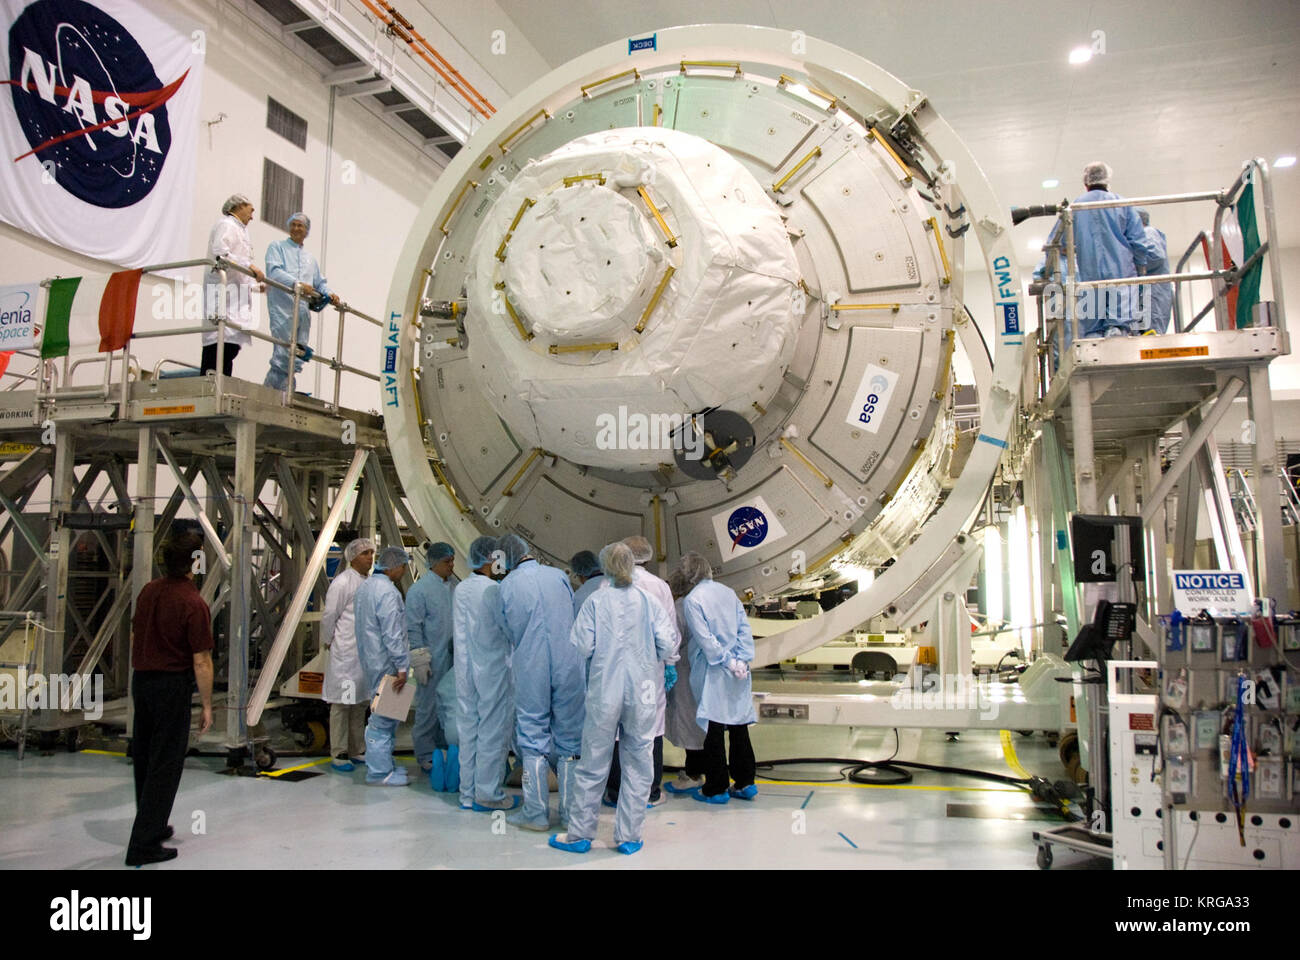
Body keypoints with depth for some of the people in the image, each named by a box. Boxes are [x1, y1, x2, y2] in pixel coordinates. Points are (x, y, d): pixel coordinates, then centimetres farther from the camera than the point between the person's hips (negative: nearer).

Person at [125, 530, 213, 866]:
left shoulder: (148, 591, 2)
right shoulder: (193, 604, -19)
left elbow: (134, 637, 12)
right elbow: (201, 662, -17)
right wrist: (207, 706, -9)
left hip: (141, 680, 8)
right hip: (172, 685, -8)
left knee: (144, 759, 18)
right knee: (165, 765, 1)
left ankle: (152, 826, 33)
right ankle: (144, 844, 4)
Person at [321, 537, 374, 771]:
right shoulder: (342, 582, -12)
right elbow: (328, 617, -9)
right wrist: (329, 642, 0)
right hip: (345, 653, -8)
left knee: (359, 703, 14)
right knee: (341, 704, -2)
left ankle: (356, 750, 22)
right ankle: (338, 755, 4)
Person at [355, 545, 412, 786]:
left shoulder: (364, 587, 13)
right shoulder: (387, 592, -19)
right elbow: (392, 634, -23)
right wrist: (402, 666, -20)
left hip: (371, 660, 10)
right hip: (385, 663, -10)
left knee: (381, 715, 17)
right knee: (384, 717, -4)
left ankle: (382, 764, 26)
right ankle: (379, 771, 2)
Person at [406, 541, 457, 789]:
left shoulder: (455, 586, 10)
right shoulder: (419, 590, -9)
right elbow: (413, 629, -10)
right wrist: (419, 661, -12)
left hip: (454, 661, 6)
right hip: (433, 662, -6)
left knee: (450, 707, 13)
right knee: (428, 709, 1)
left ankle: (445, 749, 26)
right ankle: (426, 758, 13)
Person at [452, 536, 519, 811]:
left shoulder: (460, 590, 4)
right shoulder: (493, 590, -16)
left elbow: (456, 633, 12)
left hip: (466, 671, 7)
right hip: (493, 671, -7)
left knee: (469, 729, 13)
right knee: (493, 732, 3)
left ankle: (467, 793, 21)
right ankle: (488, 794, 10)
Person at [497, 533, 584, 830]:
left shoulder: (508, 585, -1)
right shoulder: (558, 576, 3)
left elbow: (509, 631, 9)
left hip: (530, 669, -1)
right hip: (568, 666, 2)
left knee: (533, 738, 9)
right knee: (569, 736, 9)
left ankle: (536, 813, 13)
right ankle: (570, 811, 16)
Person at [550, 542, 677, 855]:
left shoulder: (595, 601, -6)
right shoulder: (648, 600, -1)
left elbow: (582, 647, -10)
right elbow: (668, 644, -5)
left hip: (604, 692, -1)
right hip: (641, 693, 1)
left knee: (592, 765, 9)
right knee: (638, 764, 11)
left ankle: (579, 834, 19)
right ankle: (629, 836, 17)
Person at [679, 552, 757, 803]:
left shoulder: (691, 600, -10)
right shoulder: (728, 592, 7)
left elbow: (705, 638, -15)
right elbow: (745, 627, 3)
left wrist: (728, 661, -9)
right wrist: (741, 660, -1)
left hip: (713, 674, -5)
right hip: (738, 674, 6)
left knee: (714, 730, 3)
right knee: (739, 725, 13)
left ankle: (715, 789, 11)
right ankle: (745, 783, 20)